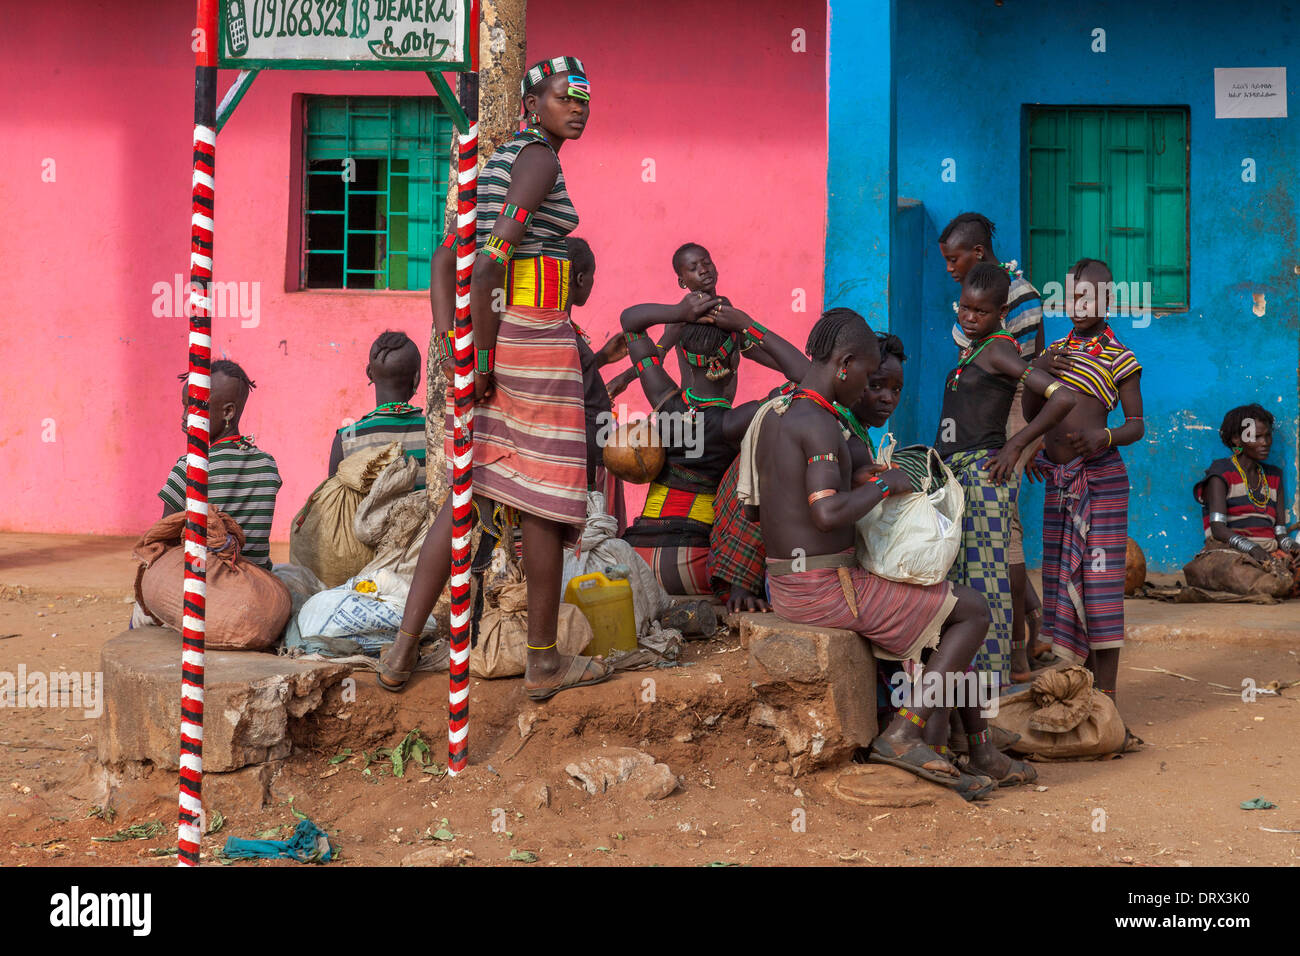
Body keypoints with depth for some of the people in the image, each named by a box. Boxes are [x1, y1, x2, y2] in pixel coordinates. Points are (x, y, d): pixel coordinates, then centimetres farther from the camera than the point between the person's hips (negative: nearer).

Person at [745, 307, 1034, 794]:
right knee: (973, 611, 0)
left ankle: (982, 752, 22)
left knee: (943, 617, 22)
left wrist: (853, 480, 14)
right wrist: (883, 485, -14)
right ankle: (902, 733, -4)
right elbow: (828, 513, -31)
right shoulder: (819, 423, -19)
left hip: (784, 585, 10)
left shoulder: (773, 414, 11)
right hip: (828, 588, -10)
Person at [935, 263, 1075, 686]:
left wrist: (1015, 446, -15)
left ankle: (995, 673, -2)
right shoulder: (972, 351, 16)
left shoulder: (999, 351, -10)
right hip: (955, 473, 9)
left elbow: (1063, 398, -20)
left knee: (985, 576, -7)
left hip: (984, 473, -9)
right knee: (955, 576, 10)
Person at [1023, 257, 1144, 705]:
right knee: (1063, 578, 8)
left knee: (1100, 580, -6)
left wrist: (1104, 437, -23)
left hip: (1100, 477, -6)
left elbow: (1136, 424, -2)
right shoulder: (1056, 351, 14)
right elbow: (1032, 414, 15)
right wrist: (1035, 373, -3)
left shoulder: (1118, 357, -2)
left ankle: (1105, 696, -2)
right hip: (1059, 480, 6)